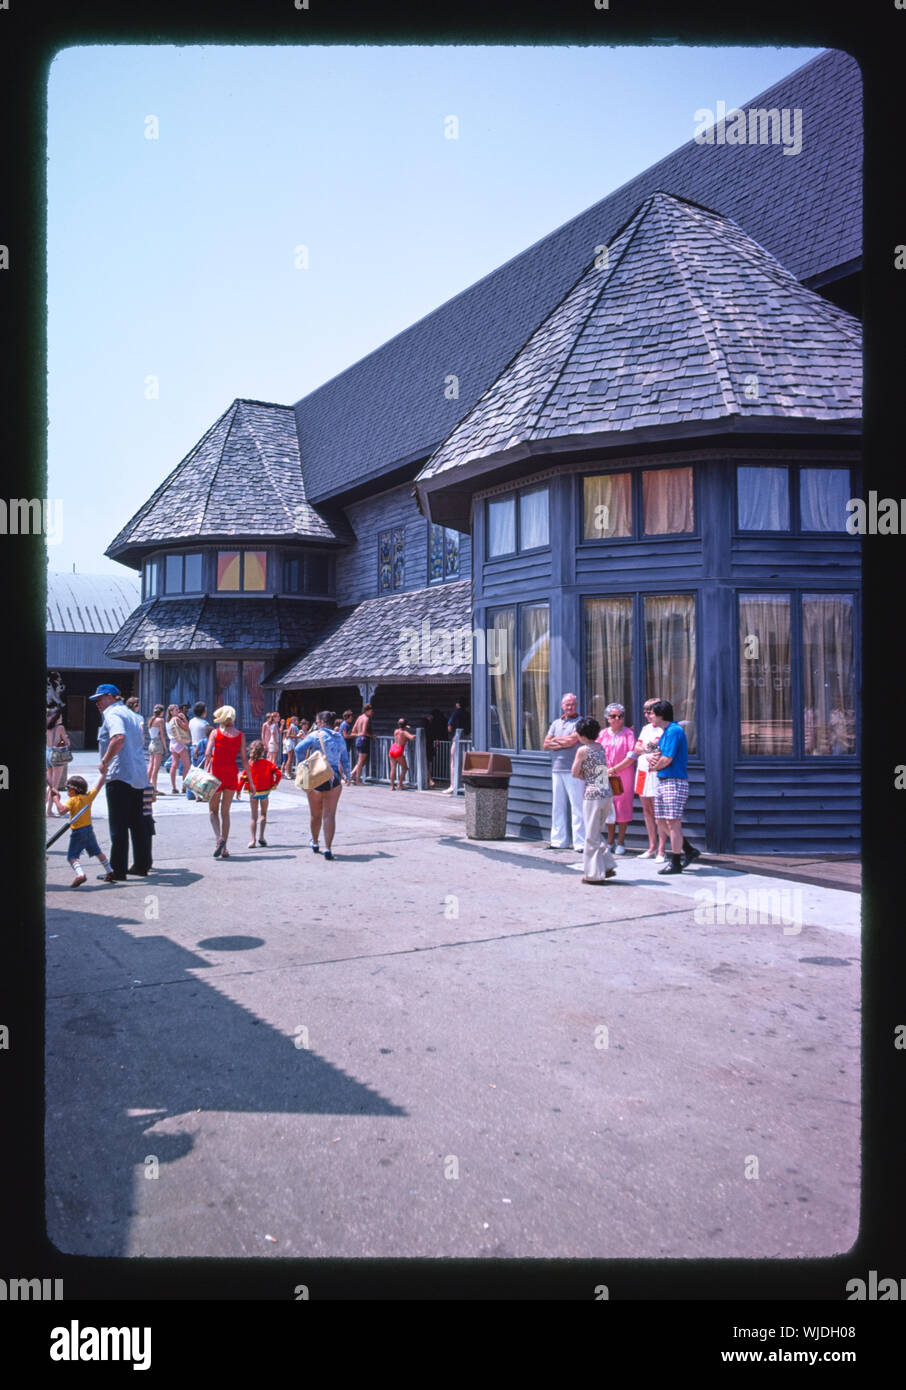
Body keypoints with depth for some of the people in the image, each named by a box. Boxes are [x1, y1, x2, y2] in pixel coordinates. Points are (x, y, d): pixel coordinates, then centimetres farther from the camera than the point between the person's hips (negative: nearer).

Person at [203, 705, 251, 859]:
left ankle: (219, 837, -15)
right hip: (232, 773, 2)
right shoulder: (240, 735, 3)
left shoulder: (215, 732, -2)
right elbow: (244, 759, 0)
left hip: (216, 772, -2)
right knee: (225, 811, 11)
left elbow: (208, 753, -14)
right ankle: (224, 849, 8)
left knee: (213, 810, 11)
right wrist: (250, 780, 4)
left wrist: (206, 771, -8)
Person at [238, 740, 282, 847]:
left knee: (254, 817, 8)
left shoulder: (249, 763, -6)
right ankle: (261, 837, 7)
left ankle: (253, 840, 3)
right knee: (264, 814, 17)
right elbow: (278, 773, -14)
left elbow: (243, 777, -10)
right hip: (264, 792, 0)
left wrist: (238, 790, -2)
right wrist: (274, 784, -1)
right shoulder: (268, 763, -6)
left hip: (253, 793, 0)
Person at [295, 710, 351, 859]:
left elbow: (299, 749, -18)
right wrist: (347, 776, 31)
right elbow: (345, 760, 16)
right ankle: (327, 848, -10)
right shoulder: (340, 738, 8)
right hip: (334, 779, 2)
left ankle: (315, 843, 35)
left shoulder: (316, 735, -6)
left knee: (316, 814, 16)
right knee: (329, 815, 0)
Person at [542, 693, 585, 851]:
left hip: (573, 770, -6)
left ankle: (580, 843, -5)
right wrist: (565, 743, -3)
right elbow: (546, 744, 10)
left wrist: (556, 740, 1)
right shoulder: (556, 723, 19)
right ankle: (559, 841, 15)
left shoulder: (580, 722, 0)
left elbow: (572, 740, -14)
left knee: (577, 806, -7)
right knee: (558, 806, 8)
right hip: (557, 769, 6)